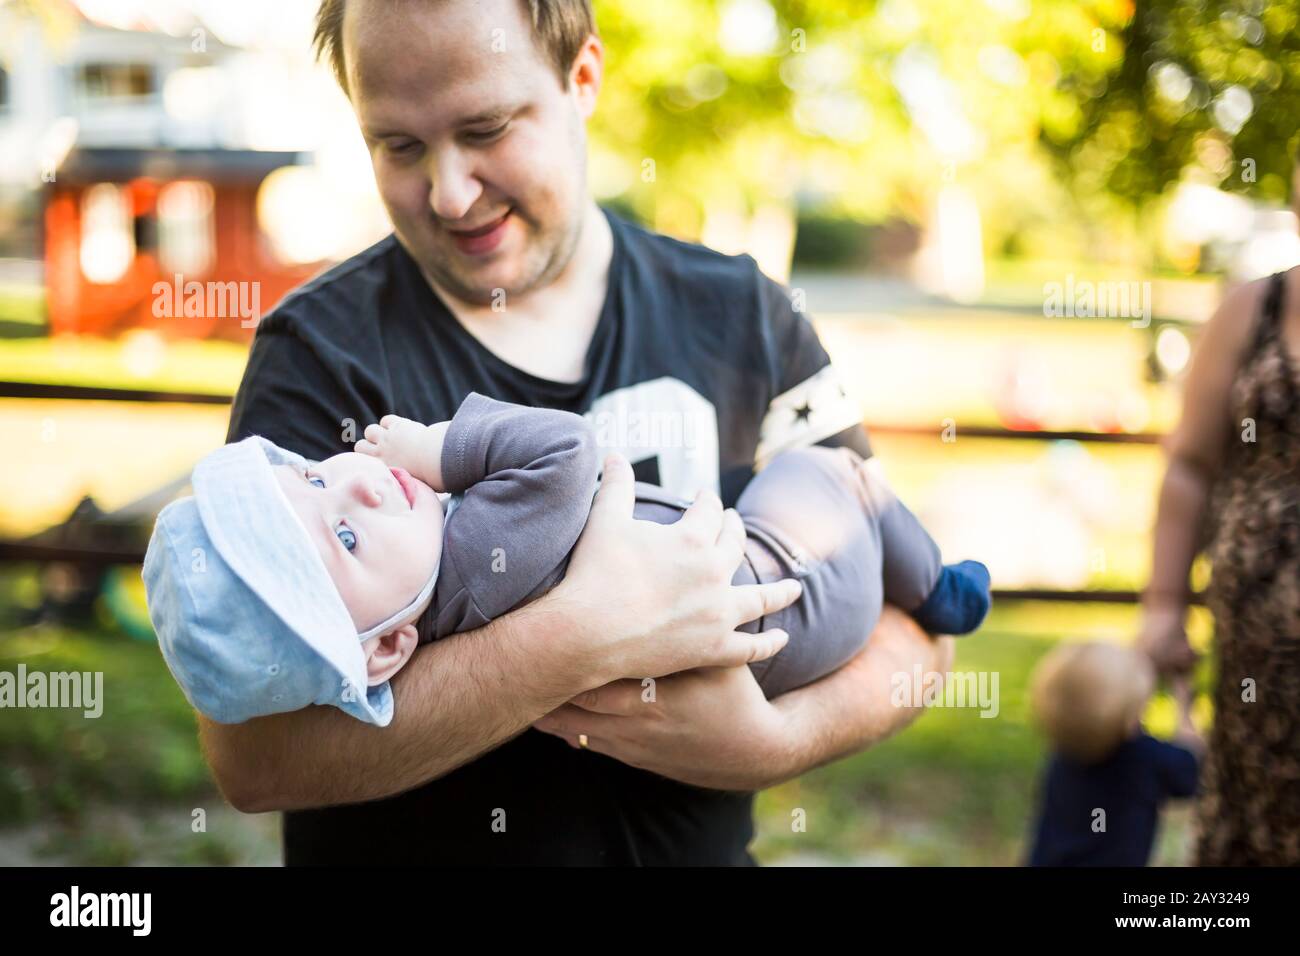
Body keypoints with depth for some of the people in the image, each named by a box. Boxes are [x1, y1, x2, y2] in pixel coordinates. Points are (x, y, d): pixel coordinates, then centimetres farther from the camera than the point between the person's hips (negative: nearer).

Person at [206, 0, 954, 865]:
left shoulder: (742, 318, -1)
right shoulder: (324, 353, -11)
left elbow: (913, 622, -1)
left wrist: (768, 740, -19)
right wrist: (583, 639, -27)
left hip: (697, 842, 3)